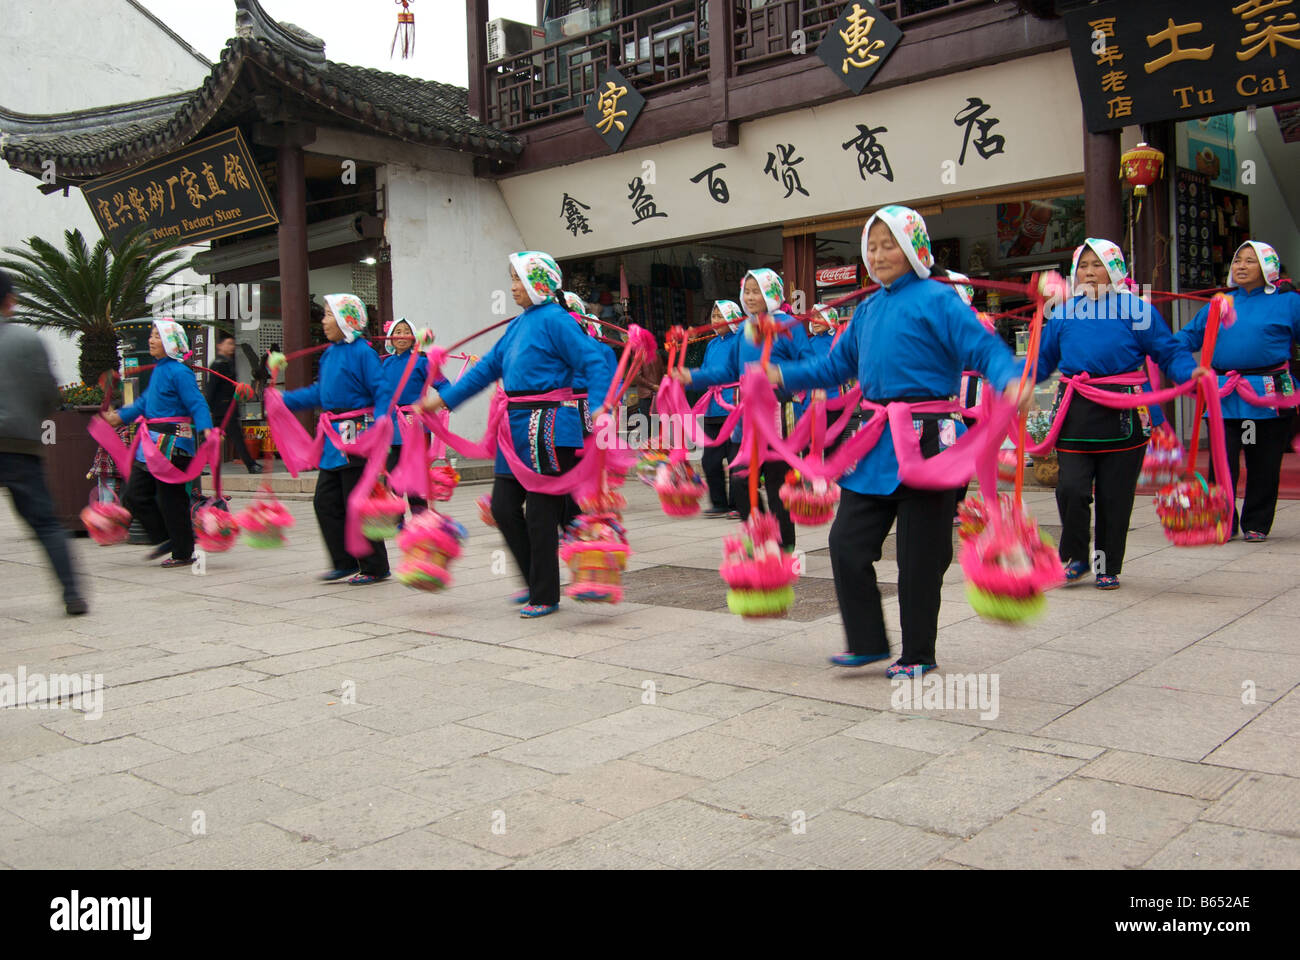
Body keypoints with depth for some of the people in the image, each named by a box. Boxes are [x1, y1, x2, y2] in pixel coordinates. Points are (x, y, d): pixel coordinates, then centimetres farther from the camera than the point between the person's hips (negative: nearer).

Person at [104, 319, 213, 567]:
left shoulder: (179, 372, -13)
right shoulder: (158, 370, 14)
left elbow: (197, 404, -20)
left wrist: (205, 429, -36)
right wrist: (121, 416, 30)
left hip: (172, 444, -9)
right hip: (153, 443, 9)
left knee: (171, 500, -2)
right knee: (135, 496, 11)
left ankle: (183, 553, 12)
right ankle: (165, 539, 25)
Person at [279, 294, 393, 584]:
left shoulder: (362, 352, -11)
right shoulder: (330, 353, 13)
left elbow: (383, 393, -15)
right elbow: (319, 392, 22)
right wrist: (284, 400, 20)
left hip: (355, 435, -9)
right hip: (333, 439, 9)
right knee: (325, 501, 10)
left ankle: (375, 567, 10)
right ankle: (345, 563, 21)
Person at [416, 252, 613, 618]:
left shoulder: (555, 320, -10)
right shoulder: (518, 324, 16)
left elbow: (594, 360, -18)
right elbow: (488, 367, 21)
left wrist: (600, 406, -32)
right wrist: (443, 398, 20)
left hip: (548, 430, -9)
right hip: (517, 427, 9)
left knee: (540, 514, -2)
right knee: (503, 506, 9)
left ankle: (545, 597, 12)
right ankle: (535, 582, 25)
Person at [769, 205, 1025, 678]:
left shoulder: (936, 299, -7)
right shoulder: (868, 308, 14)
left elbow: (984, 348, -15)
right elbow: (837, 364, 22)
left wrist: (1010, 380, -35)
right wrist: (782, 376, 13)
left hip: (925, 440, -7)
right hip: (876, 439, 7)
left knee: (920, 553, 4)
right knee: (847, 541, 3)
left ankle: (918, 653, 20)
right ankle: (867, 640, 18)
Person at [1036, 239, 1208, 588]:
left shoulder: (1136, 309, -1)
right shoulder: (1064, 313, 9)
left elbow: (1170, 353, 0)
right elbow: (1042, 360, 18)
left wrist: (1191, 372, -18)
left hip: (1122, 415, -2)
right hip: (1075, 414, 2)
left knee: (1114, 495, 5)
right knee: (1071, 488, -8)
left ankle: (1108, 567, 20)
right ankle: (1076, 558, 14)